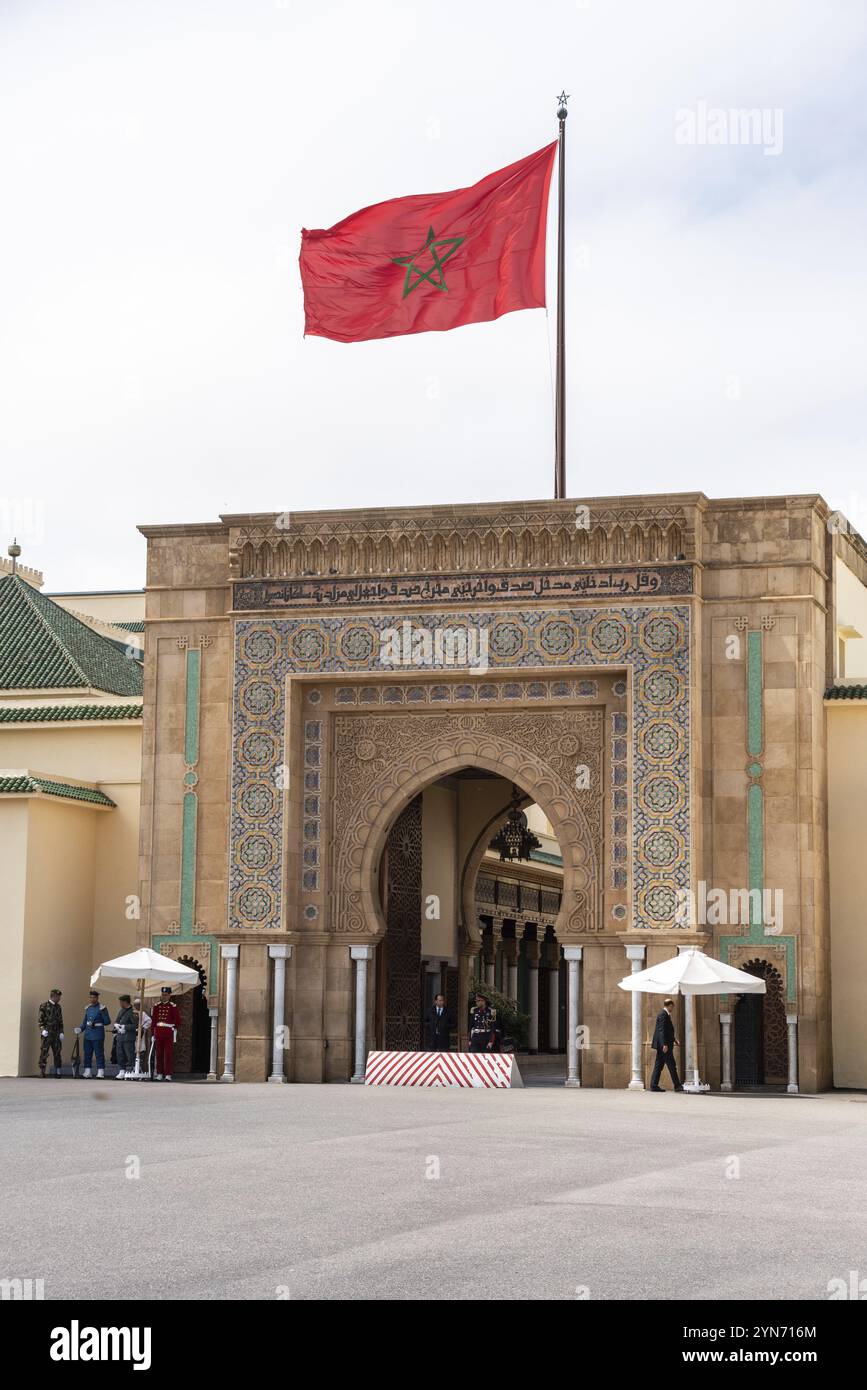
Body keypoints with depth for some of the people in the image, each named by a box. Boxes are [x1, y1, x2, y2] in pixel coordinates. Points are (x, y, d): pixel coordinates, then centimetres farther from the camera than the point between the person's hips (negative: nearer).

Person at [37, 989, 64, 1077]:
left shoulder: (58, 1007, 16)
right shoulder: (44, 1006, -1)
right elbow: (40, 1020, -5)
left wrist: (61, 1032, 9)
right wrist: (42, 1029, -18)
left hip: (56, 1034, 5)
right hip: (47, 1033, -5)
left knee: (57, 1053, 4)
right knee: (44, 1053, -6)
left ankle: (57, 1071, 9)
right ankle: (42, 1071, -5)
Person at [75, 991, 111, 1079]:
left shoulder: (102, 1008, -5)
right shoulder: (88, 1008, 12)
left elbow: (107, 1022, -7)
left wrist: (103, 1012, -20)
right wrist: (81, 1029, 3)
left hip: (98, 1035, -6)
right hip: (88, 1034, 6)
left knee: (99, 1054, -5)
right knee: (87, 1053, 8)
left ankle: (100, 1072, -4)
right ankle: (87, 1072, 14)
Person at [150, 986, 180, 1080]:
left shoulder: (173, 1006, 0)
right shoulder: (157, 1006, 9)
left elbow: (177, 1020, 2)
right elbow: (153, 1020, 10)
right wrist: (153, 1034, 7)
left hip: (169, 1032, -3)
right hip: (159, 1032, 3)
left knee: (168, 1054, -4)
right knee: (159, 1054, 5)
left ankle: (168, 1075, -3)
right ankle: (159, 1074, 10)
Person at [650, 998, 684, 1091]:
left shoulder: (664, 1013, 17)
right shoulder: (663, 1014, -14)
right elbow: (662, 1030, -21)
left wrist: (673, 1039, 25)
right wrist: (664, 1044, -26)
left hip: (660, 1045, 10)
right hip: (663, 1044, -10)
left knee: (659, 1065, 8)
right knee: (672, 1065, -5)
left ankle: (654, 1085, 7)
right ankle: (677, 1086, -3)